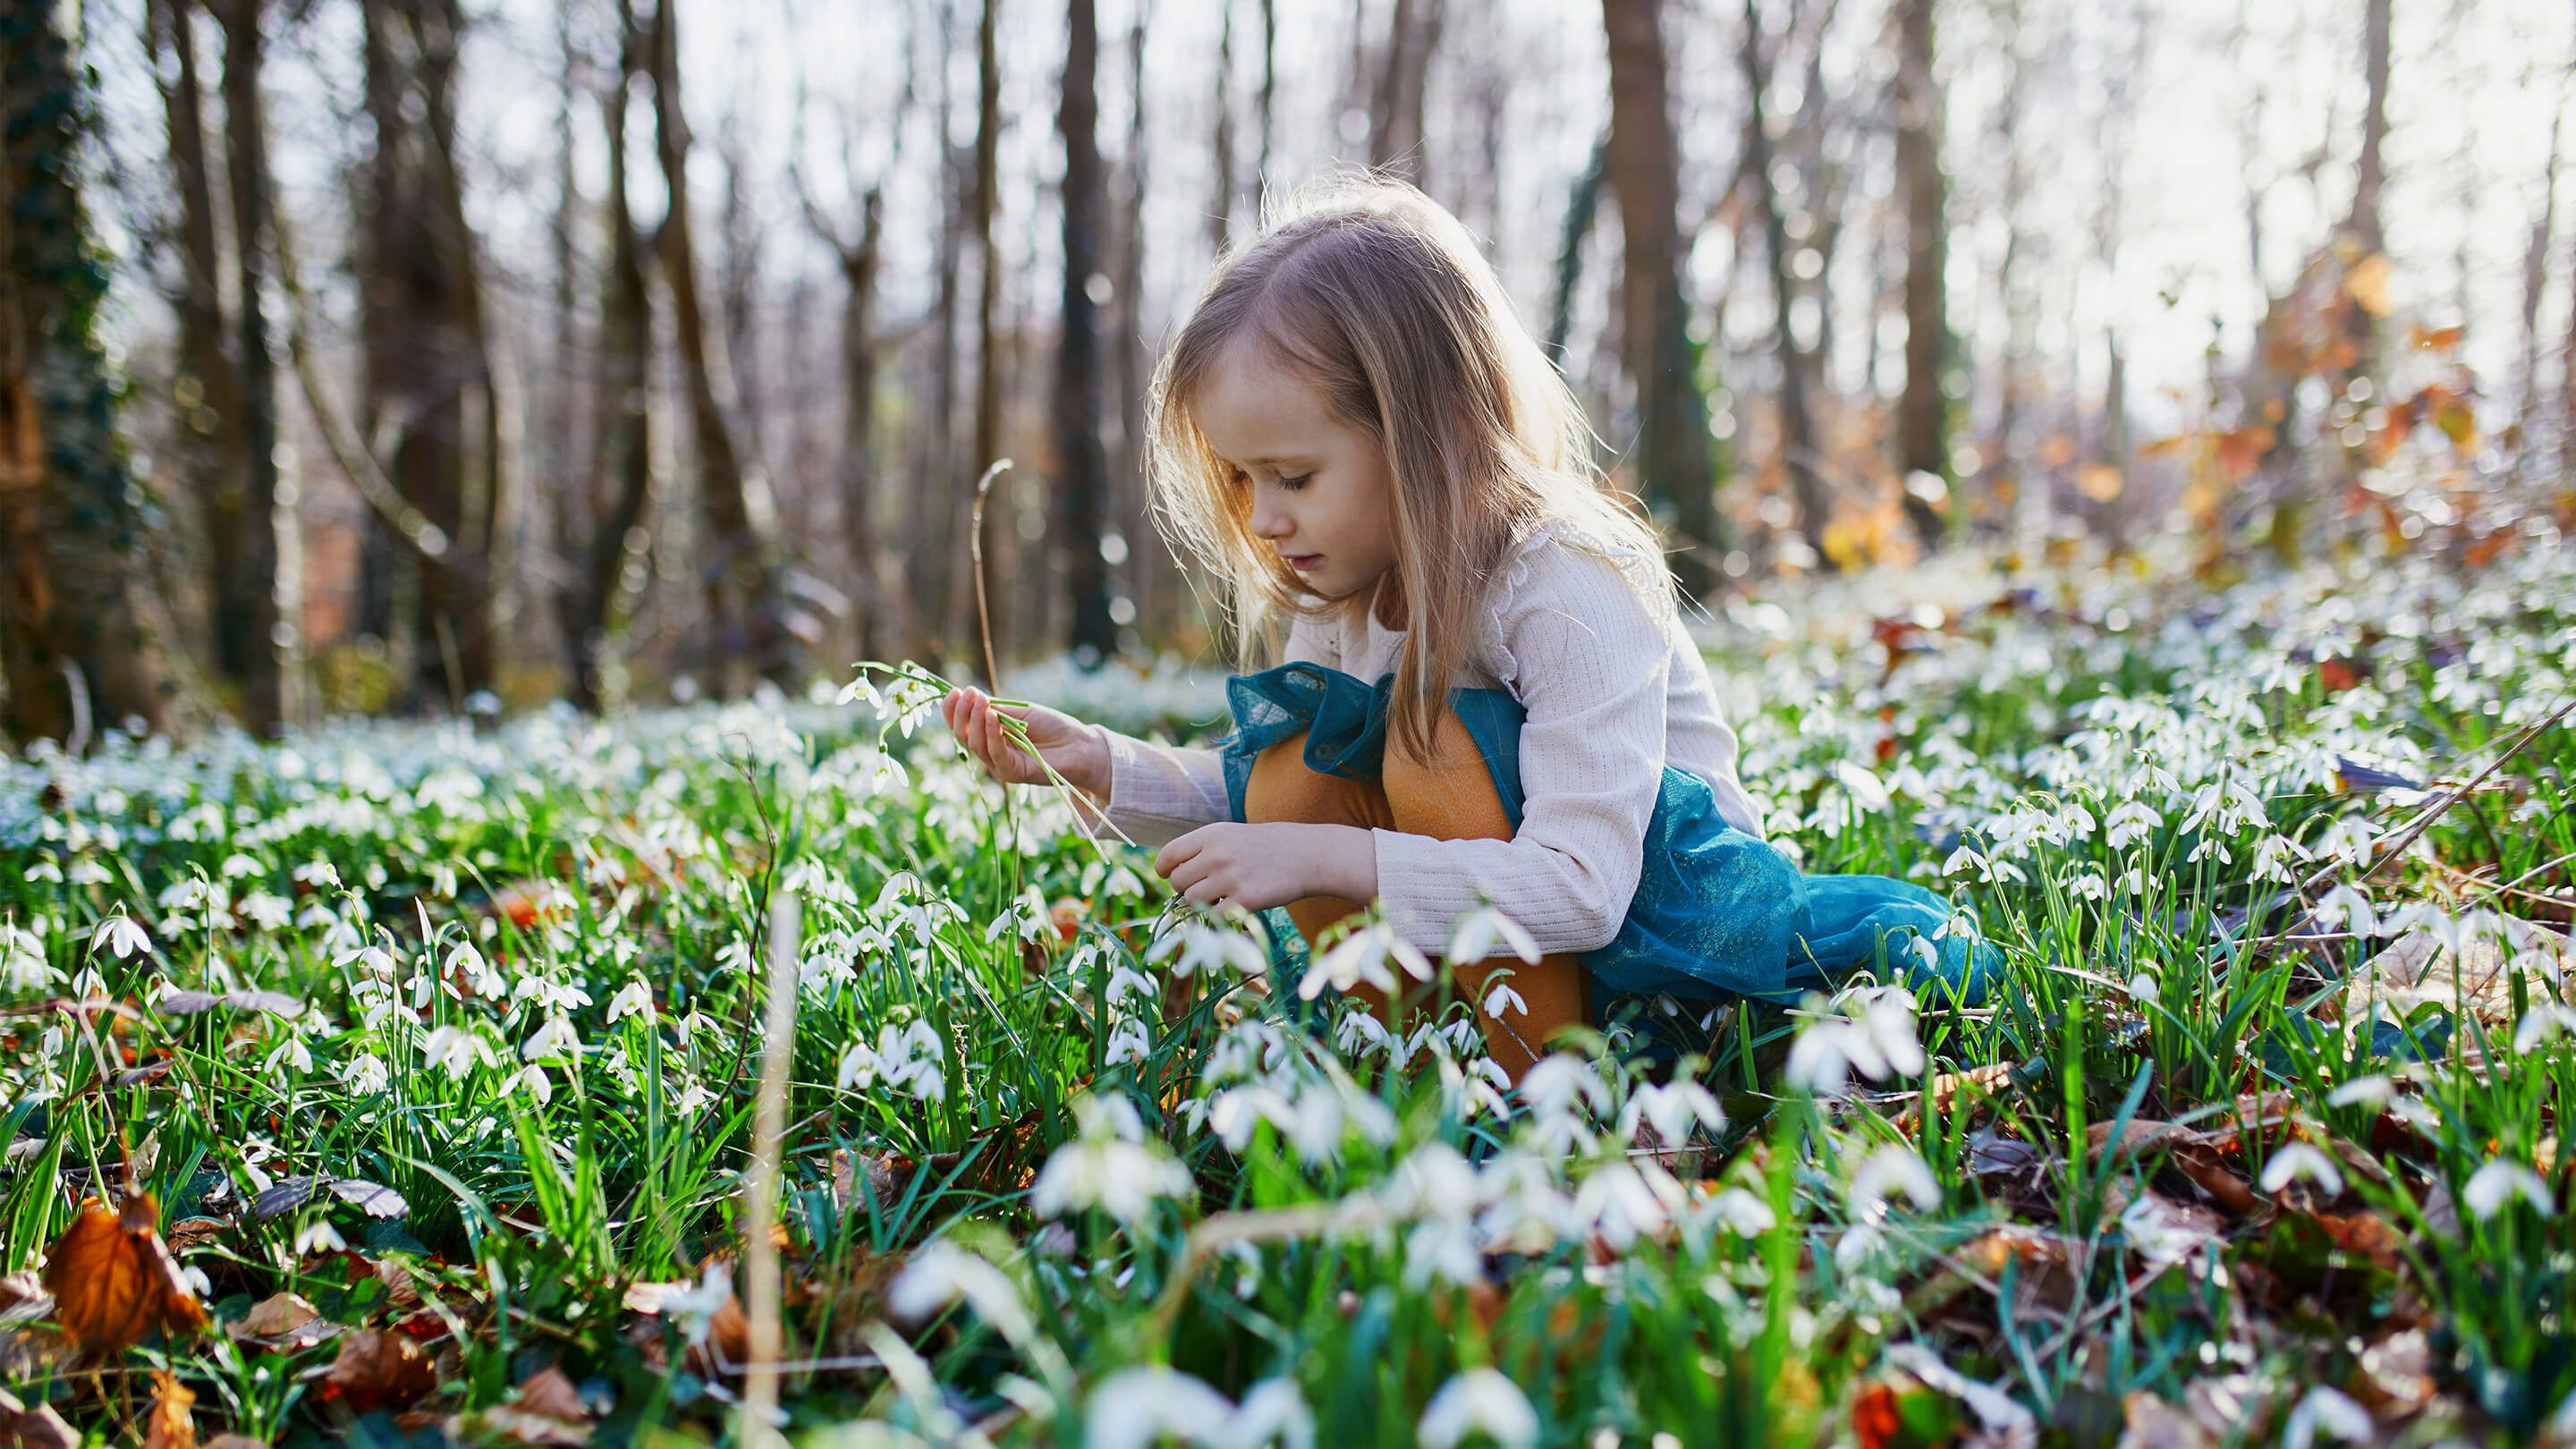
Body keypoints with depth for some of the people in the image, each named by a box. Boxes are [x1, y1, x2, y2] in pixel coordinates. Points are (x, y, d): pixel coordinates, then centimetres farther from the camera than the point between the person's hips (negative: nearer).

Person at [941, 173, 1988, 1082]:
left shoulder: (1572, 593, -26)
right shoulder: (1341, 590, -3)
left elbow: (1577, 887, -33)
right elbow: (1260, 811, 4)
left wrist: (1326, 858, -37)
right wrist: (1104, 765, -11)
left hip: (1666, 918, -7)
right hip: (1489, 938, 7)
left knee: (1440, 746, -29)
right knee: (1290, 770, -14)